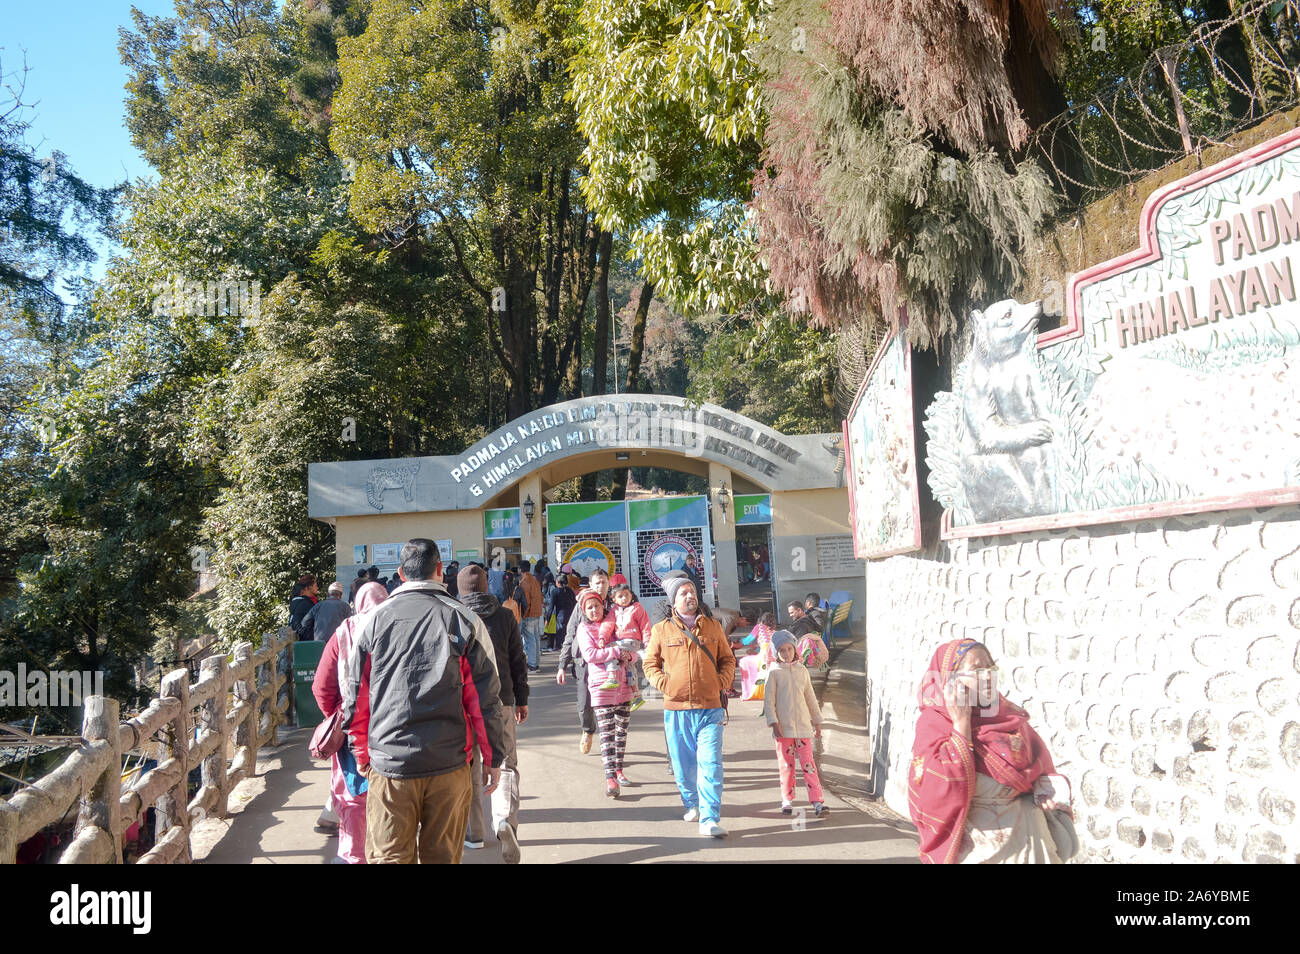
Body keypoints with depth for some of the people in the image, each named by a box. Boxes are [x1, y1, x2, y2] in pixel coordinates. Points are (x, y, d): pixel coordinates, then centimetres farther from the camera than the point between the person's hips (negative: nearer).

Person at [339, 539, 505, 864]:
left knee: (388, 856, 6)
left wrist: (362, 752, 19)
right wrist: (493, 757, 7)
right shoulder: (465, 621, -1)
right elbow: (486, 697, -1)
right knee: (442, 856, 10)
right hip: (450, 764, 0)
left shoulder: (375, 620, 2)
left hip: (389, 765, 0)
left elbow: (354, 694, 8)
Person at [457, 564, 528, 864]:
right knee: (506, 764, 5)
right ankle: (505, 817, -20)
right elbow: (518, 661, 3)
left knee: (468, 766, 13)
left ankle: (473, 832, 20)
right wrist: (522, 700, 11)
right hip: (501, 702, 0)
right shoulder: (505, 616, 1)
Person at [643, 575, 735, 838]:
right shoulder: (661, 630, 3)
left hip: (710, 708, 0)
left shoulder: (713, 626, 8)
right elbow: (650, 663, 11)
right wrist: (664, 684, -4)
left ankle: (710, 819, -7)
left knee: (710, 763, -9)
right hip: (676, 709, 0)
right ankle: (692, 804, 35)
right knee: (683, 763, 11)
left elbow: (727, 659, 17)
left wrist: (722, 682, 1)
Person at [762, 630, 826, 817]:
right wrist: (774, 722, -10)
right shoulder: (774, 672, 1)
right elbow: (768, 700, -2)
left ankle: (817, 801, -5)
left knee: (808, 763, -3)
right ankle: (787, 800, 14)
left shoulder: (802, 671, 10)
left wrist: (817, 721, 18)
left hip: (803, 725, 2)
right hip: (784, 726, -2)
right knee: (786, 765, 3)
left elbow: (810, 698, 17)